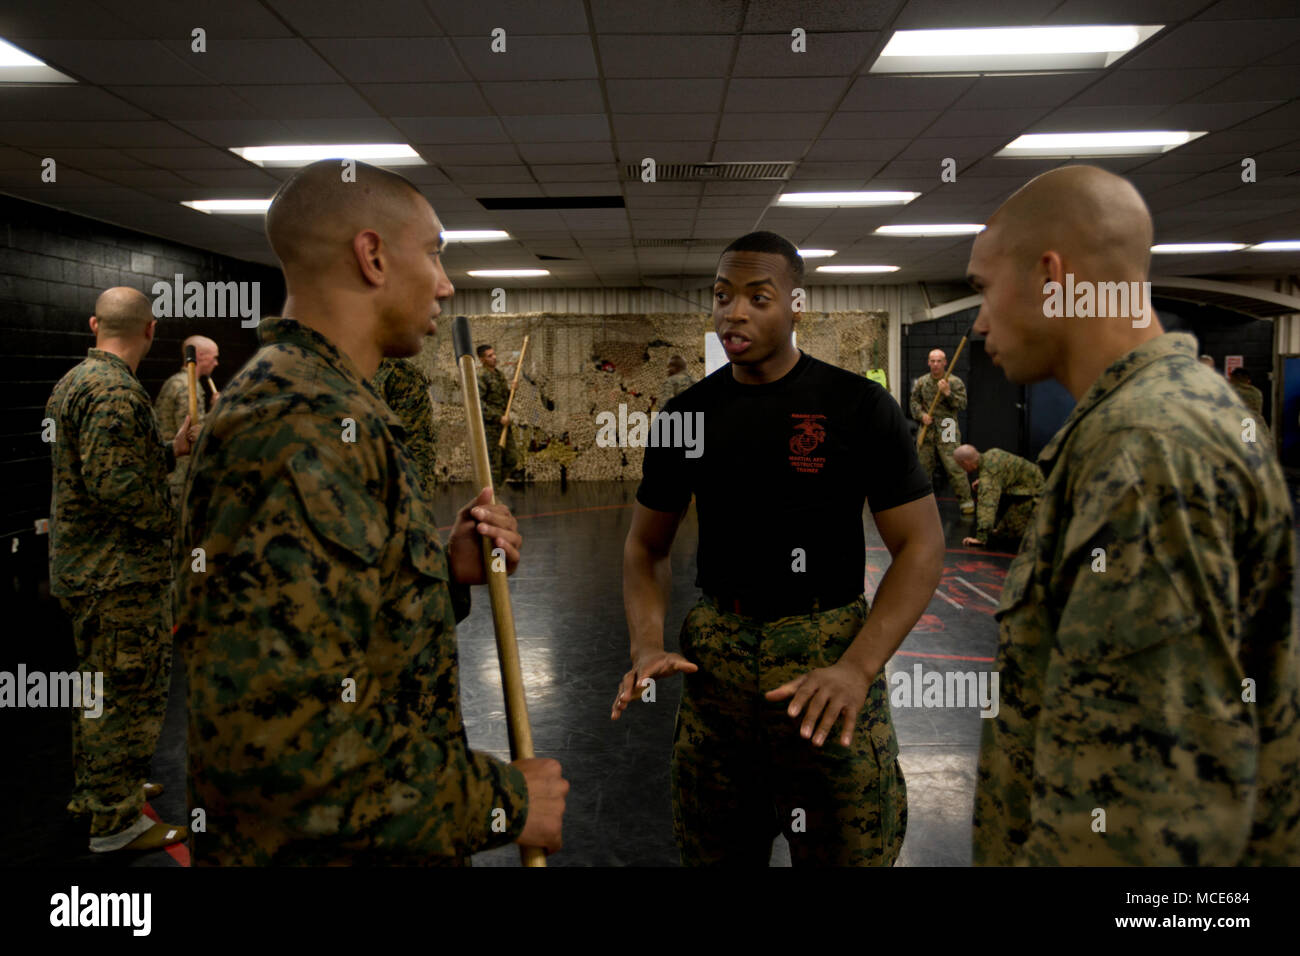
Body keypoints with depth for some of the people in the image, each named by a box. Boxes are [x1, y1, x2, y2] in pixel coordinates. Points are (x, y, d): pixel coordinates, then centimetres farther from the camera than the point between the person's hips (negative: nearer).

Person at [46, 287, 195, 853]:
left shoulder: (75, 381, 14)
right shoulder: (116, 391, -20)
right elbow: (113, 482, -27)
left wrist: (172, 450, 14)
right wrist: (169, 518, -14)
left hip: (85, 566, 11)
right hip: (119, 572, -11)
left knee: (101, 683, 22)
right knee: (131, 692, -1)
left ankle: (92, 789, 37)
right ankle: (117, 820, 10)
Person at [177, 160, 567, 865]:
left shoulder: (333, 412, 8)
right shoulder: (302, 429, -25)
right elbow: (276, 739, -31)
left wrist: (447, 575, -2)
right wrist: (499, 803, -20)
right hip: (333, 850, -9)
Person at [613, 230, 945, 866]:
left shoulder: (861, 406, -7)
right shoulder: (686, 415, 3)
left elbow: (921, 545, -8)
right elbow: (647, 546, 11)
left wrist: (856, 669, -21)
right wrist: (647, 645, -7)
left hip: (830, 649, -3)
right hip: (715, 652, 3)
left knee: (847, 849, 9)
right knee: (713, 852, 17)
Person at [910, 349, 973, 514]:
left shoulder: (955, 382, -1)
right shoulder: (921, 382, 9)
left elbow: (962, 404, -7)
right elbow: (913, 402, 12)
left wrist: (947, 393, -20)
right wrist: (921, 415, -6)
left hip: (947, 431, -4)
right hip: (927, 430, 4)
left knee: (954, 467, -8)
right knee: (923, 466, 11)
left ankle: (966, 500, -2)